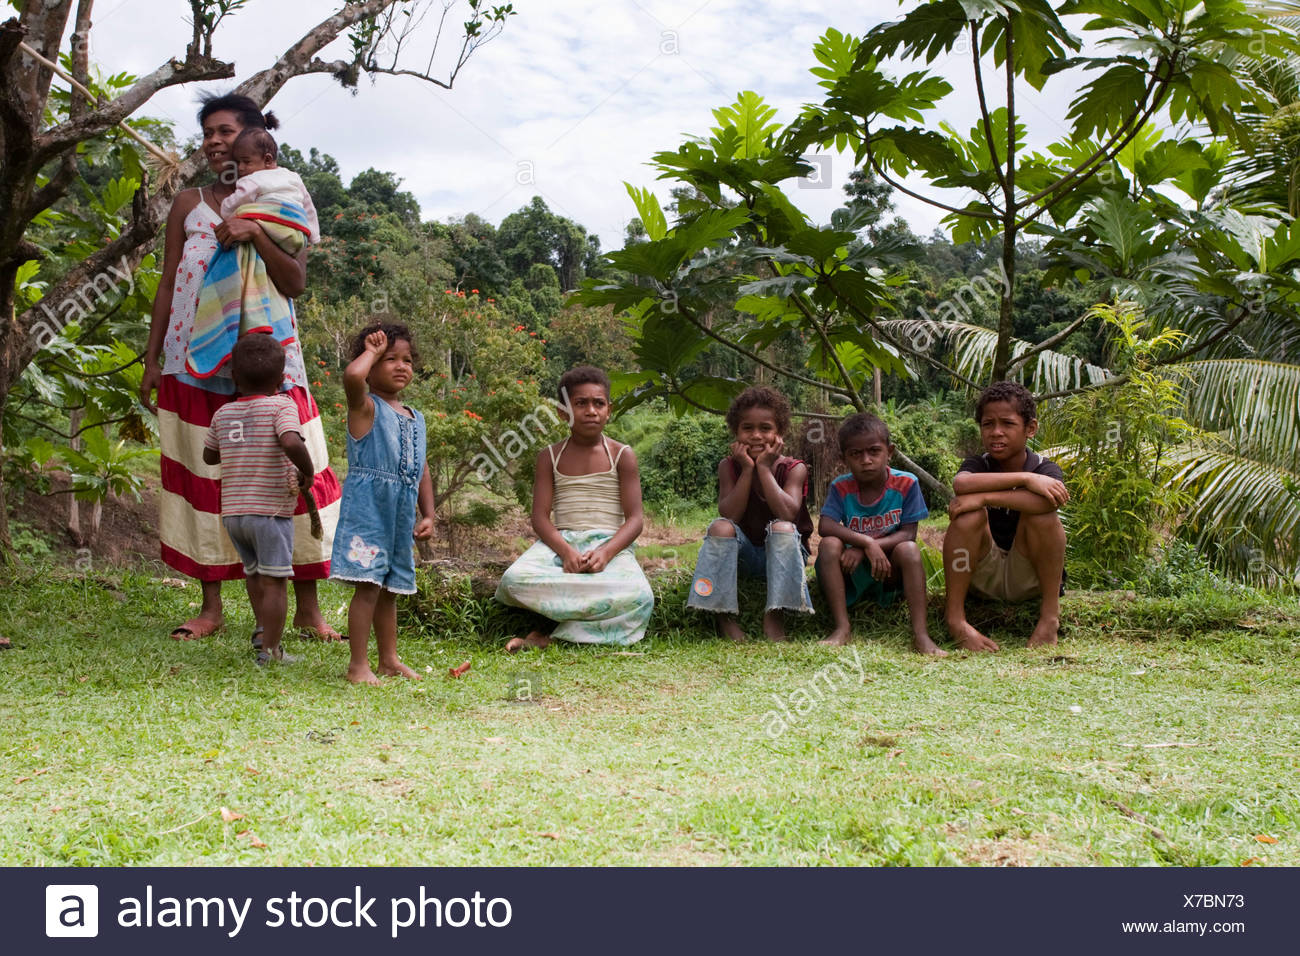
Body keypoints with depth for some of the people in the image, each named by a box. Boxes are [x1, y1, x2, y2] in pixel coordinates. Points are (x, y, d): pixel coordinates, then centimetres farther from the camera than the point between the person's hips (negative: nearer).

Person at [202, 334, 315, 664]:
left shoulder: (222, 414, 9)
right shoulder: (282, 405, -8)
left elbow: (209, 456, 22)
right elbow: (291, 443, -26)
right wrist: (308, 471, -11)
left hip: (232, 511, 6)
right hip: (270, 511, -5)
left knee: (254, 572, 25)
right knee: (273, 581, 1)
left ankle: (263, 626, 22)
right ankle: (269, 651, 3)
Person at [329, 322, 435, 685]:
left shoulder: (415, 419, 15)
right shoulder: (366, 407, -6)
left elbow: (421, 469, 19)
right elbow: (352, 376, -30)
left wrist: (427, 515, 12)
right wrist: (371, 352, -10)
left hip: (401, 515, 7)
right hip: (367, 508, -7)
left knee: (390, 587, 16)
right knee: (369, 584, -9)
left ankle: (389, 659, 26)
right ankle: (358, 664, -1)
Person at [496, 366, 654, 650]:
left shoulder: (622, 455, 7)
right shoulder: (551, 456, 10)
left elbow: (634, 519, 0)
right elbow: (540, 517, 1)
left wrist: (606, 553, -20)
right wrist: (565, 551, -20)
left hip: (609, 544, -1)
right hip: (560, 543, 1)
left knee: (639, 597, -35)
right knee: (514, 580, -33)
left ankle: (552, 636, -25)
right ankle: (601, 614, -19)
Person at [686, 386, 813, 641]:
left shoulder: (793, 468, -8)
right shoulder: (729, 466, -4)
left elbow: (787, 514, -26)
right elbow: (730, 515, -17)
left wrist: (764, 468, -21)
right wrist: (747, 470, -20)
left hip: (782, 552, -1)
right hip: (744, 553, 1)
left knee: (782, 528, -32)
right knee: (720, 527, -27)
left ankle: (775, 615, -29)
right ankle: (725, 614, -24)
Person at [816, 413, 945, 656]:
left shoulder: (906, 483, -8)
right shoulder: (841, 488, -6)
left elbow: (908, 533, -14)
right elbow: (825, 526, -22)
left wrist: (863, 549, -27)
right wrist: (867, 542, -36)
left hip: (889, 571, -1)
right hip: (851, 574, 1)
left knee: (909, 549, -30)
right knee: (829, 545, -27)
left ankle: (921, 634, -33)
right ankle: (842, 628, -27)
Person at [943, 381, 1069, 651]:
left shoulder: (1045, 469, -8)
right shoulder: (978, 464, -5)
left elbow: (1045, 501, -35)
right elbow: (961, 484, -33)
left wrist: (984, 497, -34)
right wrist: (1025, 478, -35)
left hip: (1027, 578, -1)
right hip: (982, 576, 1)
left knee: (1041, 513, -26)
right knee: (969, 513, -26)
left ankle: (1050, 613, -14)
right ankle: (955, 618, -21)